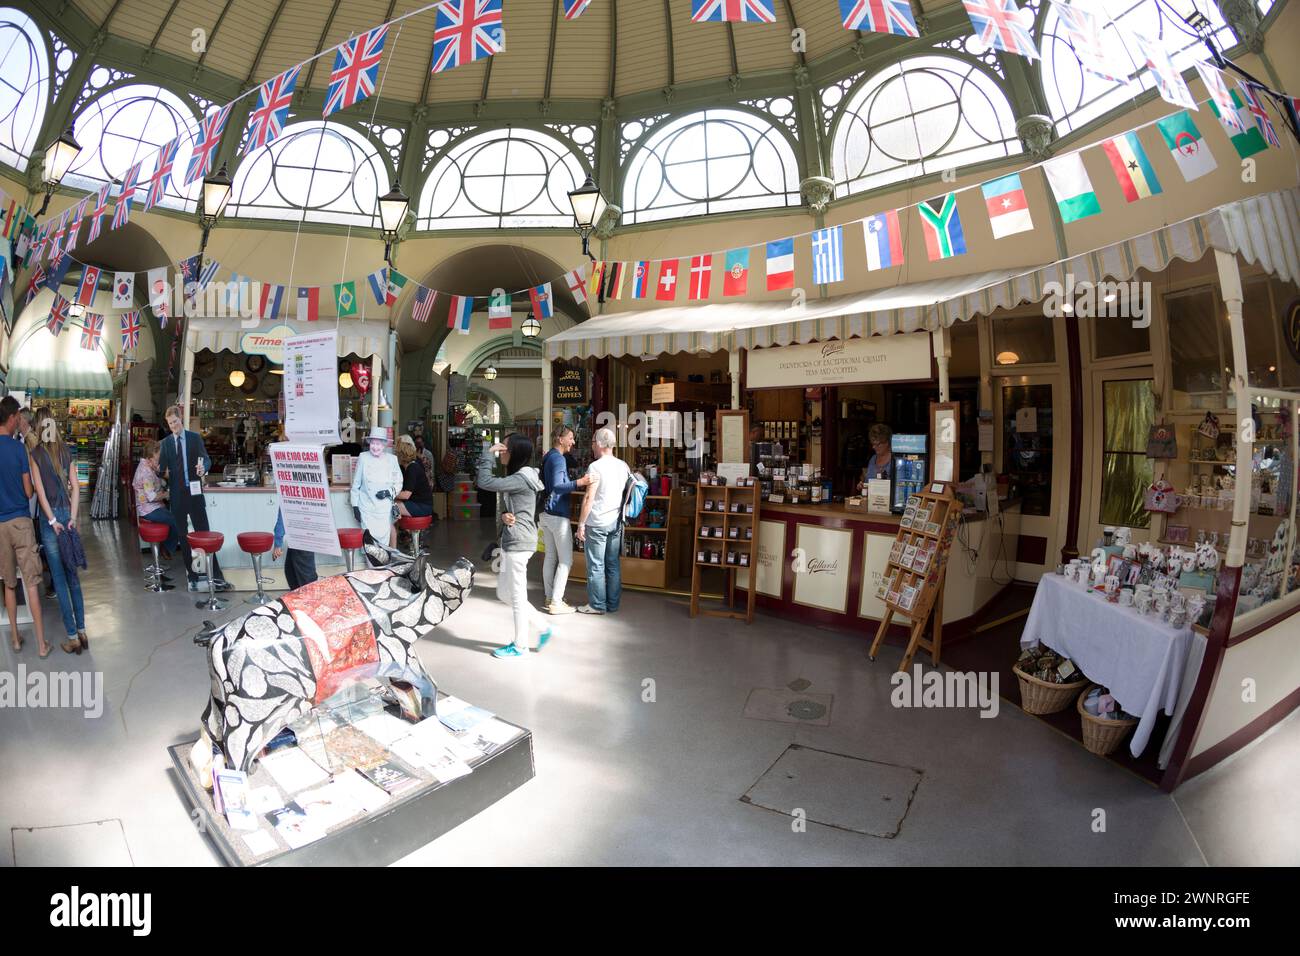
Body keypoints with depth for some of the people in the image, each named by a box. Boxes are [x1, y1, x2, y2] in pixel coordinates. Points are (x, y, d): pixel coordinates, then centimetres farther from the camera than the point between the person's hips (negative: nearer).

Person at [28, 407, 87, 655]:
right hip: (67, 514, 4)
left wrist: (52, 521, -7)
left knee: (59, 578, 1)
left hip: (49, 517, -4)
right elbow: (75, 487, 1)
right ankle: (82, 631, 12)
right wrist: (73, 517, 1)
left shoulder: (35, 454, -7)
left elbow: (40, 490, -11)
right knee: (72, 574, 11)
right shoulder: (66, 451, 5)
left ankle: (72, 637, 4)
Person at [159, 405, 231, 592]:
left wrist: (203, 467, -23)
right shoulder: (166, 442, 9)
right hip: (176, 495, 3)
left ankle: (216, 577, -5)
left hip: (194, 493, -3)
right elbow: (162, 467, 10)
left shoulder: (195, 437, 3)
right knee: (183, 536, 7)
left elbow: (206, 459, -2)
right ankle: (192, 576, 16)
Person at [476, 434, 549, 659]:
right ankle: (542, 627, 23)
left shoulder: (521, 478, -18)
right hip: (512, 540, 11)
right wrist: (505, 515, -5)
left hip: (518, 542, -11)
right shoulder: (517, 476, 16)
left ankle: (520, 646, 15)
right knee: (504, 593, 17)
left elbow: (485, 483, -24)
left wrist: (487, 453, -13)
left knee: (517, 595, 2)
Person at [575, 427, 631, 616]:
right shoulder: (624, 466, 5)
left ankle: (597, 605, 10)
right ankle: (612, 604, 18)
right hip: (616, 522, 6)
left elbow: (589, 498, -16)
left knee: (596, 566, 3)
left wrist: (581, 524, -10)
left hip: (597, 523, -6)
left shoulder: (595, 467, -14)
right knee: (613, 565, 11)